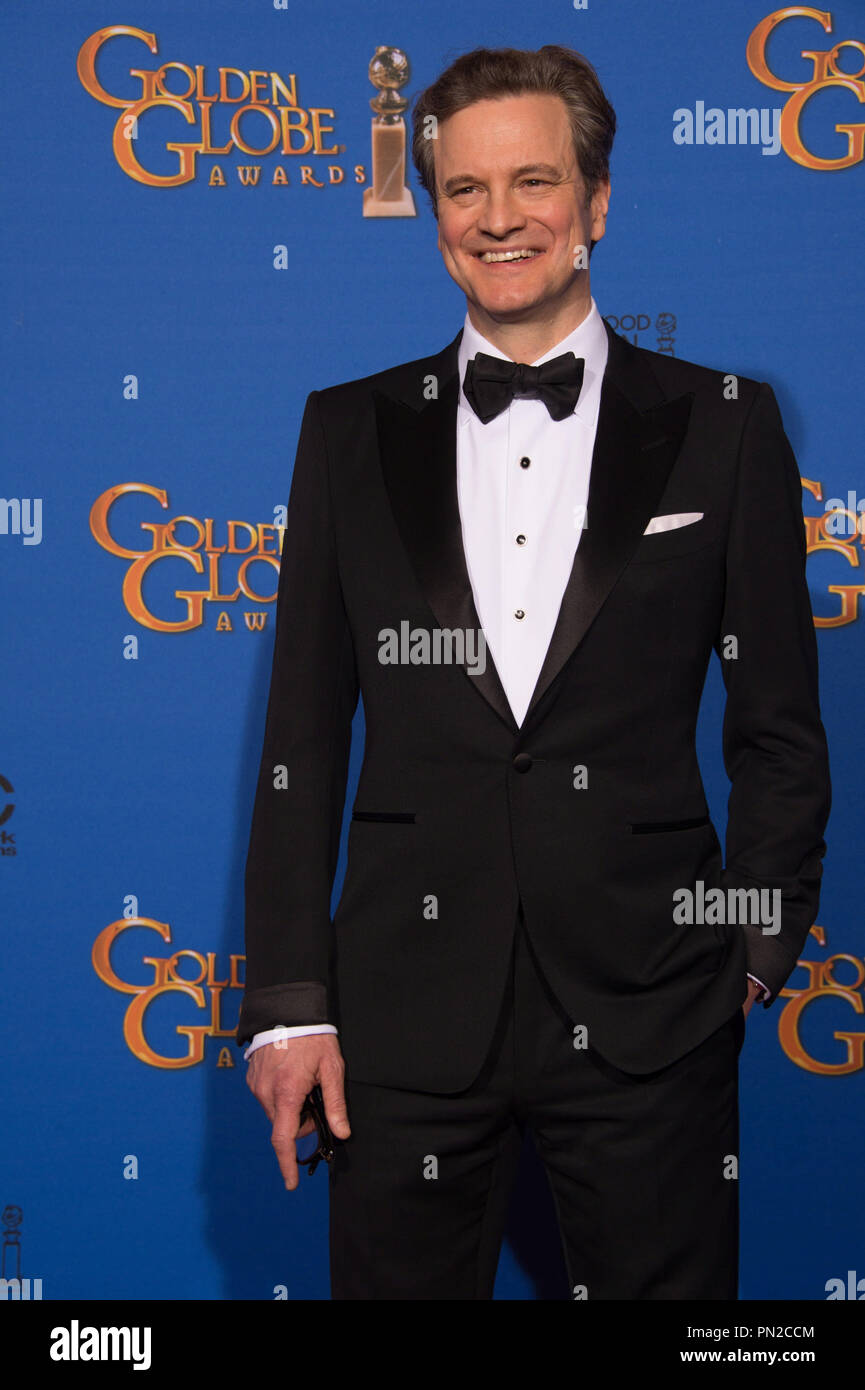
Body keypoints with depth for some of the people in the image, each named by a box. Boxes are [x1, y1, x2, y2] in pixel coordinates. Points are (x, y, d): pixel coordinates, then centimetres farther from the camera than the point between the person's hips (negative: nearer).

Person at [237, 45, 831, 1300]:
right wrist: (289, 1000, 2)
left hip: (647, 1013, -1)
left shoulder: (723, 427, 4)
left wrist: (754, 949, -1)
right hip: (407, 1010, 1)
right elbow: (302, 736, 6)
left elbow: (779, 727, 6)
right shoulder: (351, 430, 7)